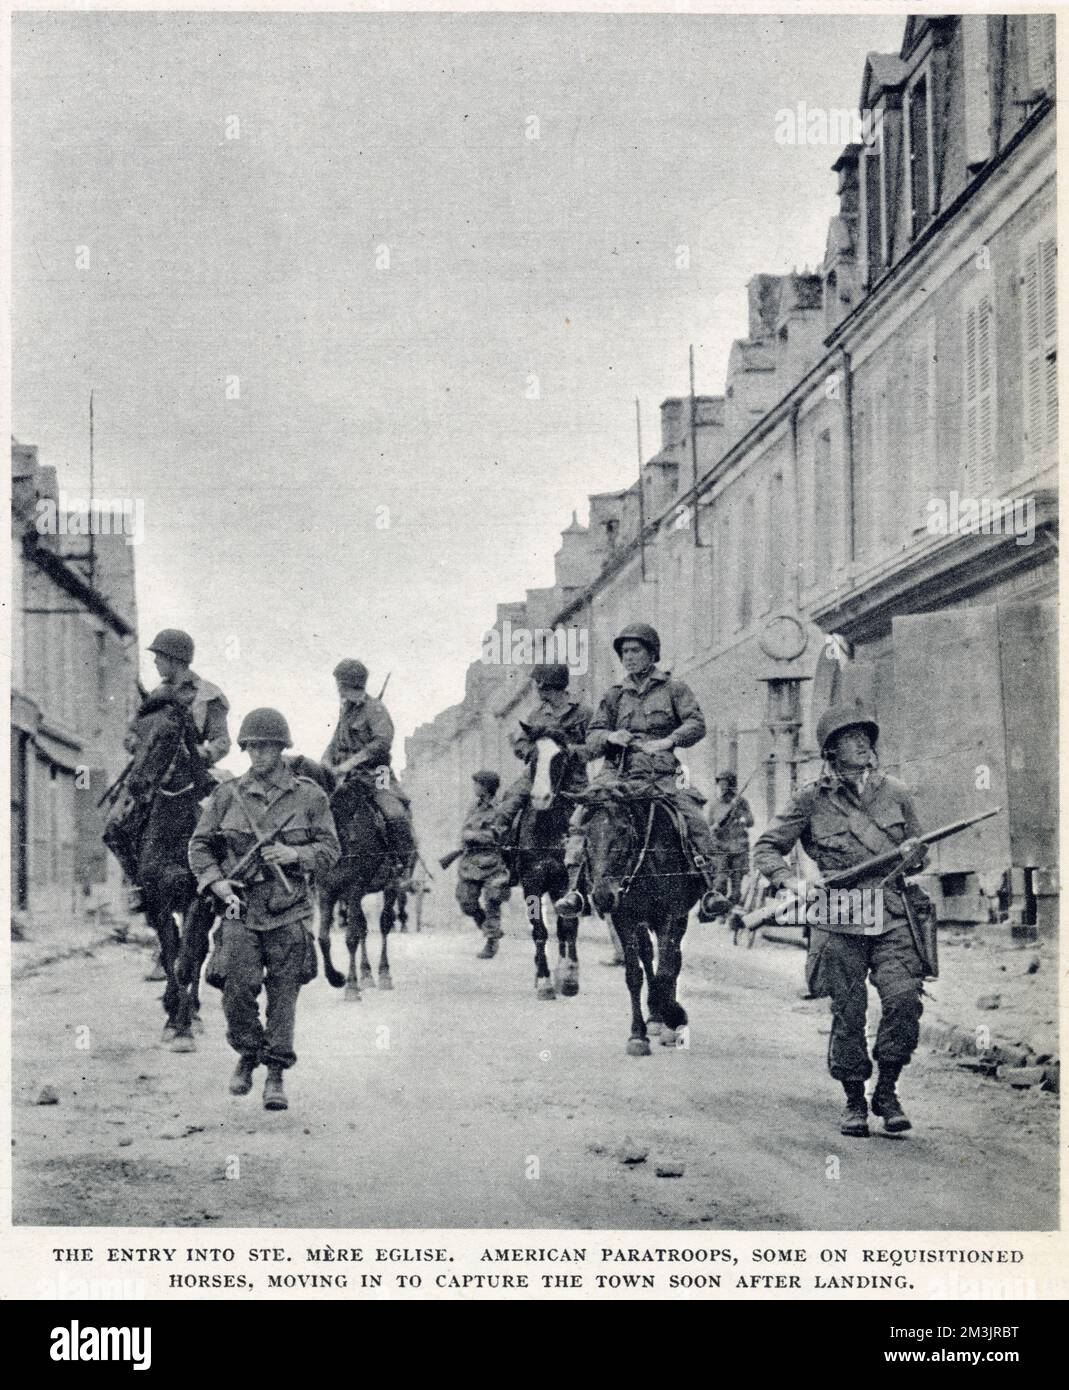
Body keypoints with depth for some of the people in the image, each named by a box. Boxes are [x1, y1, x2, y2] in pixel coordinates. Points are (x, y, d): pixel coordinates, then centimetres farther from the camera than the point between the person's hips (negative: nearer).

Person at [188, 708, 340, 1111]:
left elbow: (331, 849, 5)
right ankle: (247, 1055, 19)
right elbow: (199, 845, 10)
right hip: (240, 909, 1)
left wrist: (296, 854, -13)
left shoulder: (310, 796, 3)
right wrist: (215, 881, -6)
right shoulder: (227, 795, 5)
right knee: (237, 990, -6)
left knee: (283, 995, 2)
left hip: (289, 911, -1)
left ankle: (276, 1076, 11)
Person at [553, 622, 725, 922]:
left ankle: (709, 886, -22)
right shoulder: (615, 697, 20)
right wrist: (610, 737, -9)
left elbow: (696, 723, -2)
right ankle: (574, 887, -18)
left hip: (661, 776, -2)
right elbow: (591, 741, 14)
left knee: (693, 817, -26)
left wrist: (668, 741, -20)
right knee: (580, 818, -18)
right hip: (619, 775, 3)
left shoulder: (674, 689, 13)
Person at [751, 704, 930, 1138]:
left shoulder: (894, 793, 10)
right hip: (838, 923, -2)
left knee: (904, 1000, -14)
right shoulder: (812, 800, 2)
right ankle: (854, 1102, 17)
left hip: (892, 918, 2)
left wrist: (913, 854, -5)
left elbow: (919, 850, 20)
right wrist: (793, 882, -11)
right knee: (848, 1013, 0)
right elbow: (766, 848, 6)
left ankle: (886, 1091, 5)